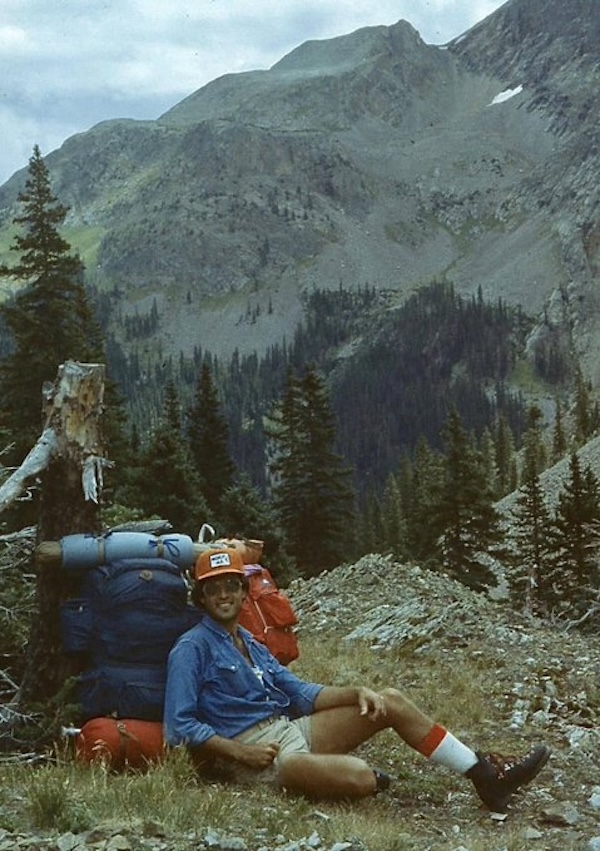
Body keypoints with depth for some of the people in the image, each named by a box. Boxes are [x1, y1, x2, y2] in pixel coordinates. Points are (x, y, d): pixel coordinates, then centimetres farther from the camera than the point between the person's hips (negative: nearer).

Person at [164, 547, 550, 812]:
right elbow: (180, 725, -14)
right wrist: (239, 753, -21)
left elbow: (301, 694, 14)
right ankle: (376, 779, 8)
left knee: (391, 701, 1)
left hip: (291, 728, 9)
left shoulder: (250, 644, 18)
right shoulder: (192, 648, -7)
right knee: (358, 777, -33)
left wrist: (356, 692, -2)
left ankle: (487, 775, 5)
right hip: (257, 751, -9)